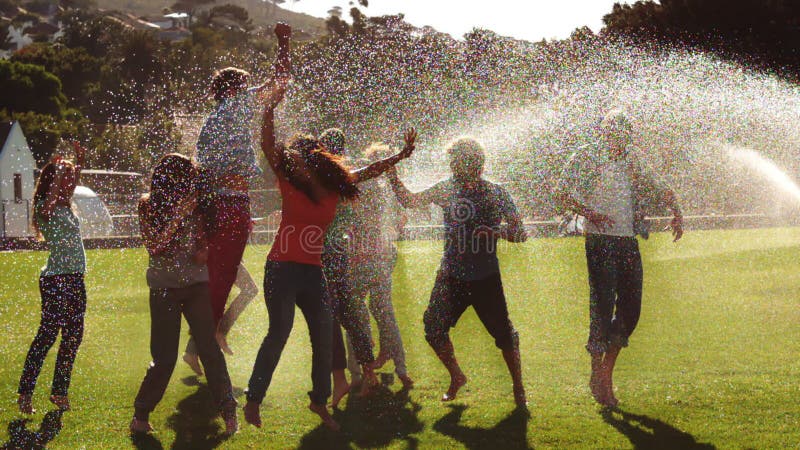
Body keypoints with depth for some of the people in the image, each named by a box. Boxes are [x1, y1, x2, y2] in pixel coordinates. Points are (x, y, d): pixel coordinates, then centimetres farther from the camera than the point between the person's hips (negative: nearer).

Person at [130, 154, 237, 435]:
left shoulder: (194, 204, 4)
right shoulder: (149, 204, -3)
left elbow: (206, 237, 16)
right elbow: (154, 246, -12)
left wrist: (206, 251, -7)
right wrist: (179, 214, -19)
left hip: (197, 283, 2)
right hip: (164, 287, -2)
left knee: (211, 350, -5)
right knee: (164, 357, -2)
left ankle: (229, 412, -1)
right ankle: (140, 415, 11)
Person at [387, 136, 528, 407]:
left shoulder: (495, 194, -7)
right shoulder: (446, 189, 3)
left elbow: (520, 233, -6)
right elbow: (410, 201, 7)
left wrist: (495, 231, -24)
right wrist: (392, 175, -5)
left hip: (485, 278, -3)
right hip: (451, 276, 3)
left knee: (503, 333, -2)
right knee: (434, 329, 1)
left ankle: (518, 387, 17)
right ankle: (456, 377, 25)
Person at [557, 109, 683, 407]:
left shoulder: (630, 161, 15)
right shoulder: (586, 157, -1)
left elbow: (653, 189, 28)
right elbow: (564, 193, -9)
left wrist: (675, 209, 12)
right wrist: (589, 213, -24)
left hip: (628, 241, 6)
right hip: (600, 241, -6)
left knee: (630, 308, 4)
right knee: (603, 306, -9)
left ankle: (606, 372, 17)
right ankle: (598, 376, 3)